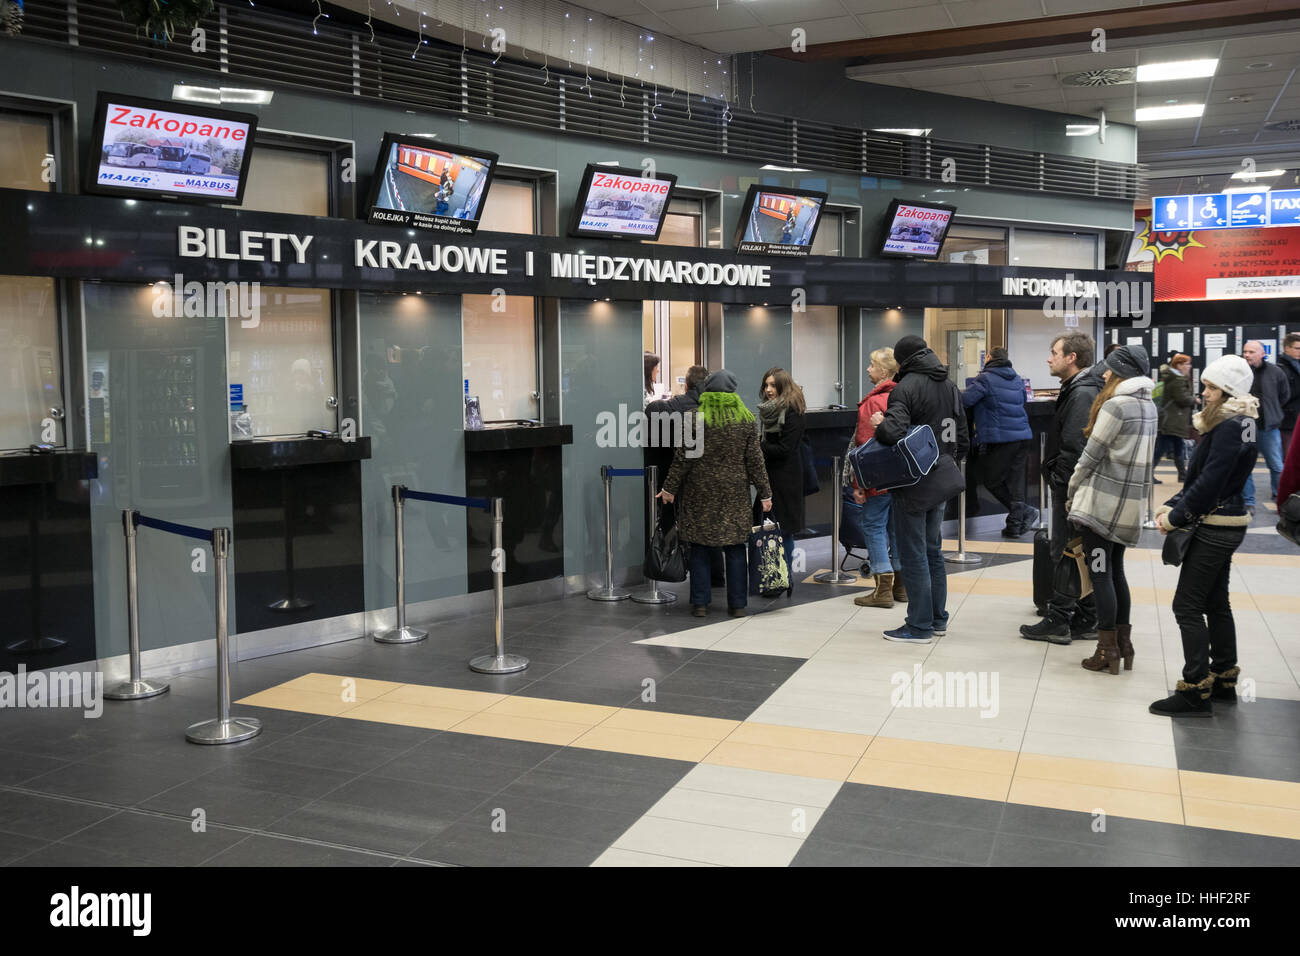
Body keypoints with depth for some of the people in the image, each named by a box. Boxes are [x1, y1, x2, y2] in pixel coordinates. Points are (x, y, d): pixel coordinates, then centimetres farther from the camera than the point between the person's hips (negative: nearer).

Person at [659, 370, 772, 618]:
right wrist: (765, 493, 7)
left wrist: (670, 488, 5)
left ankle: (700, 603, 9)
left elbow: (682, 459, -5)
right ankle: (737, 604, 11)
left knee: (700, 548, 7)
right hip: (735, 493, 2)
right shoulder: (745, 419, 0)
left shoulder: (693, 418, -5)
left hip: (700, 494, -1)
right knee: (735, 548, 8)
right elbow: (755, 460, 1)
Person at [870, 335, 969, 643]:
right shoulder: (951, 387, 10)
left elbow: (894, 432, -29)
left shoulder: (907, 387, -14)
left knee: (914, 554, -1)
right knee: (933, 551, 17)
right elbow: (963, 439, 13)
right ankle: (938, 620, 24)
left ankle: (919, 626, 5)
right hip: (942, 482, 8)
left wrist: (880, 423, -8)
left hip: (913, 483, -8)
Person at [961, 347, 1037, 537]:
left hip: (999, 438, -7)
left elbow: (964, 400, -15)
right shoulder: (1017, 378, 16)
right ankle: (1015, 523, 9)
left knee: (992, 480, 3)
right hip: (1023, 436, 7)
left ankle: (1025, 512, -6)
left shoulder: (985, 379, -7)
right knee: (1015, 479, 10)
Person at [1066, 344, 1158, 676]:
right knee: (1115, 571, 16)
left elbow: (1091, 456, -12)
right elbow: (1139, 455, 15)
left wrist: (1071, 493, 0)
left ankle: (1107, 651, 0)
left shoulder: (1115, 405, -14)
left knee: (1100, 572, -2)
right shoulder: (1149, 406, 11)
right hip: (1132, 502, 8)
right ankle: (1124, 643, 20)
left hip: (1103, 500, -8)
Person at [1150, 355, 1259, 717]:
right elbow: (1200, 478, 15)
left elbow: (1209, 483, -23)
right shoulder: (1232, 423, 13)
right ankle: (1224, 682, 25)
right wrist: (1171, 506, 4)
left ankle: (1196, 692, -3)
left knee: (1188, 606, -7)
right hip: (1222, 526, 10)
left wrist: (1175, 517, -14)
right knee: (1215, 603, 16)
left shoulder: (1231, 427, -19)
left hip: (1216, 528, -10)